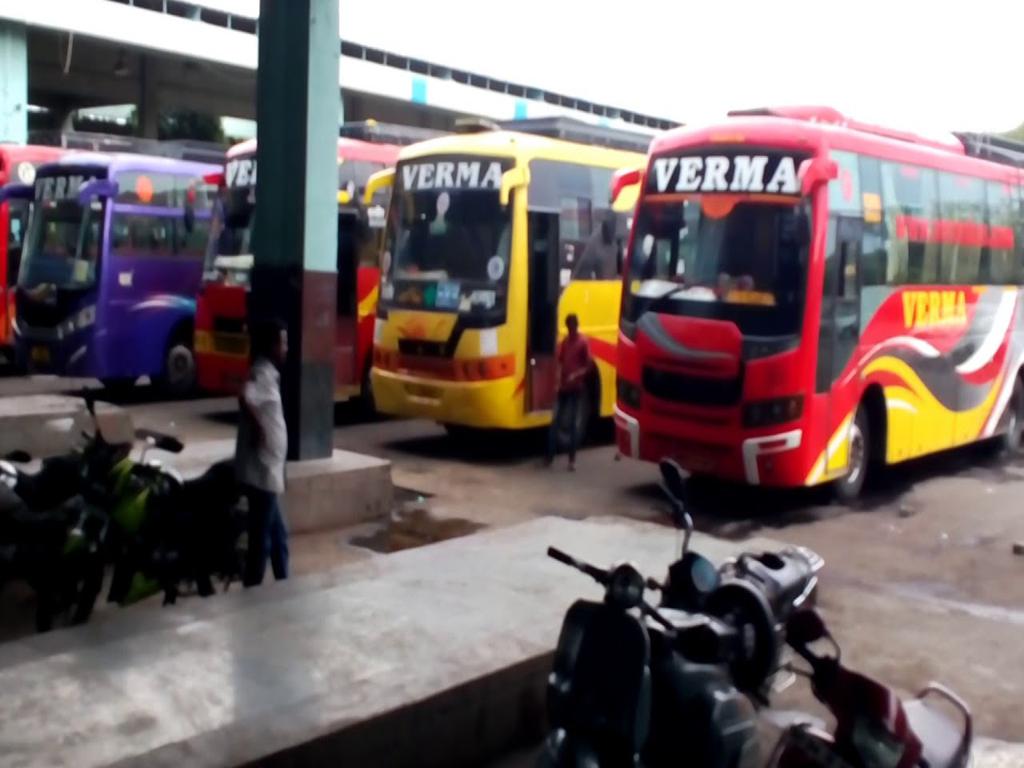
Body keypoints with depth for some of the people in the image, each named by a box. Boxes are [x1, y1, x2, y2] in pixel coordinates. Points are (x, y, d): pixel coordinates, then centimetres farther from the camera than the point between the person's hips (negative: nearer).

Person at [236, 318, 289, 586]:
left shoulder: (268, 373, 14)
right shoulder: (263, 373, -16)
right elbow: (245, 397, -36)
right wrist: (257, 428, -23)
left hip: (267, 472, 10)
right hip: (262, 473, -10)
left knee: (278, 536, 19)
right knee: (261, 540, -1)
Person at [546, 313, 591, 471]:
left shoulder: (583, 343, -7)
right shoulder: (564, 341, 11)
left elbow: (588, 366, -7)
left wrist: (576, 375, -23)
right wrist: (558, 376, 0)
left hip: (575, 388, -5)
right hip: (563, 387, 5)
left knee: (571, 423, -3)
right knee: (555, 421, 4)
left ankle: (572, 460, 4)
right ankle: (550, 456, 11)